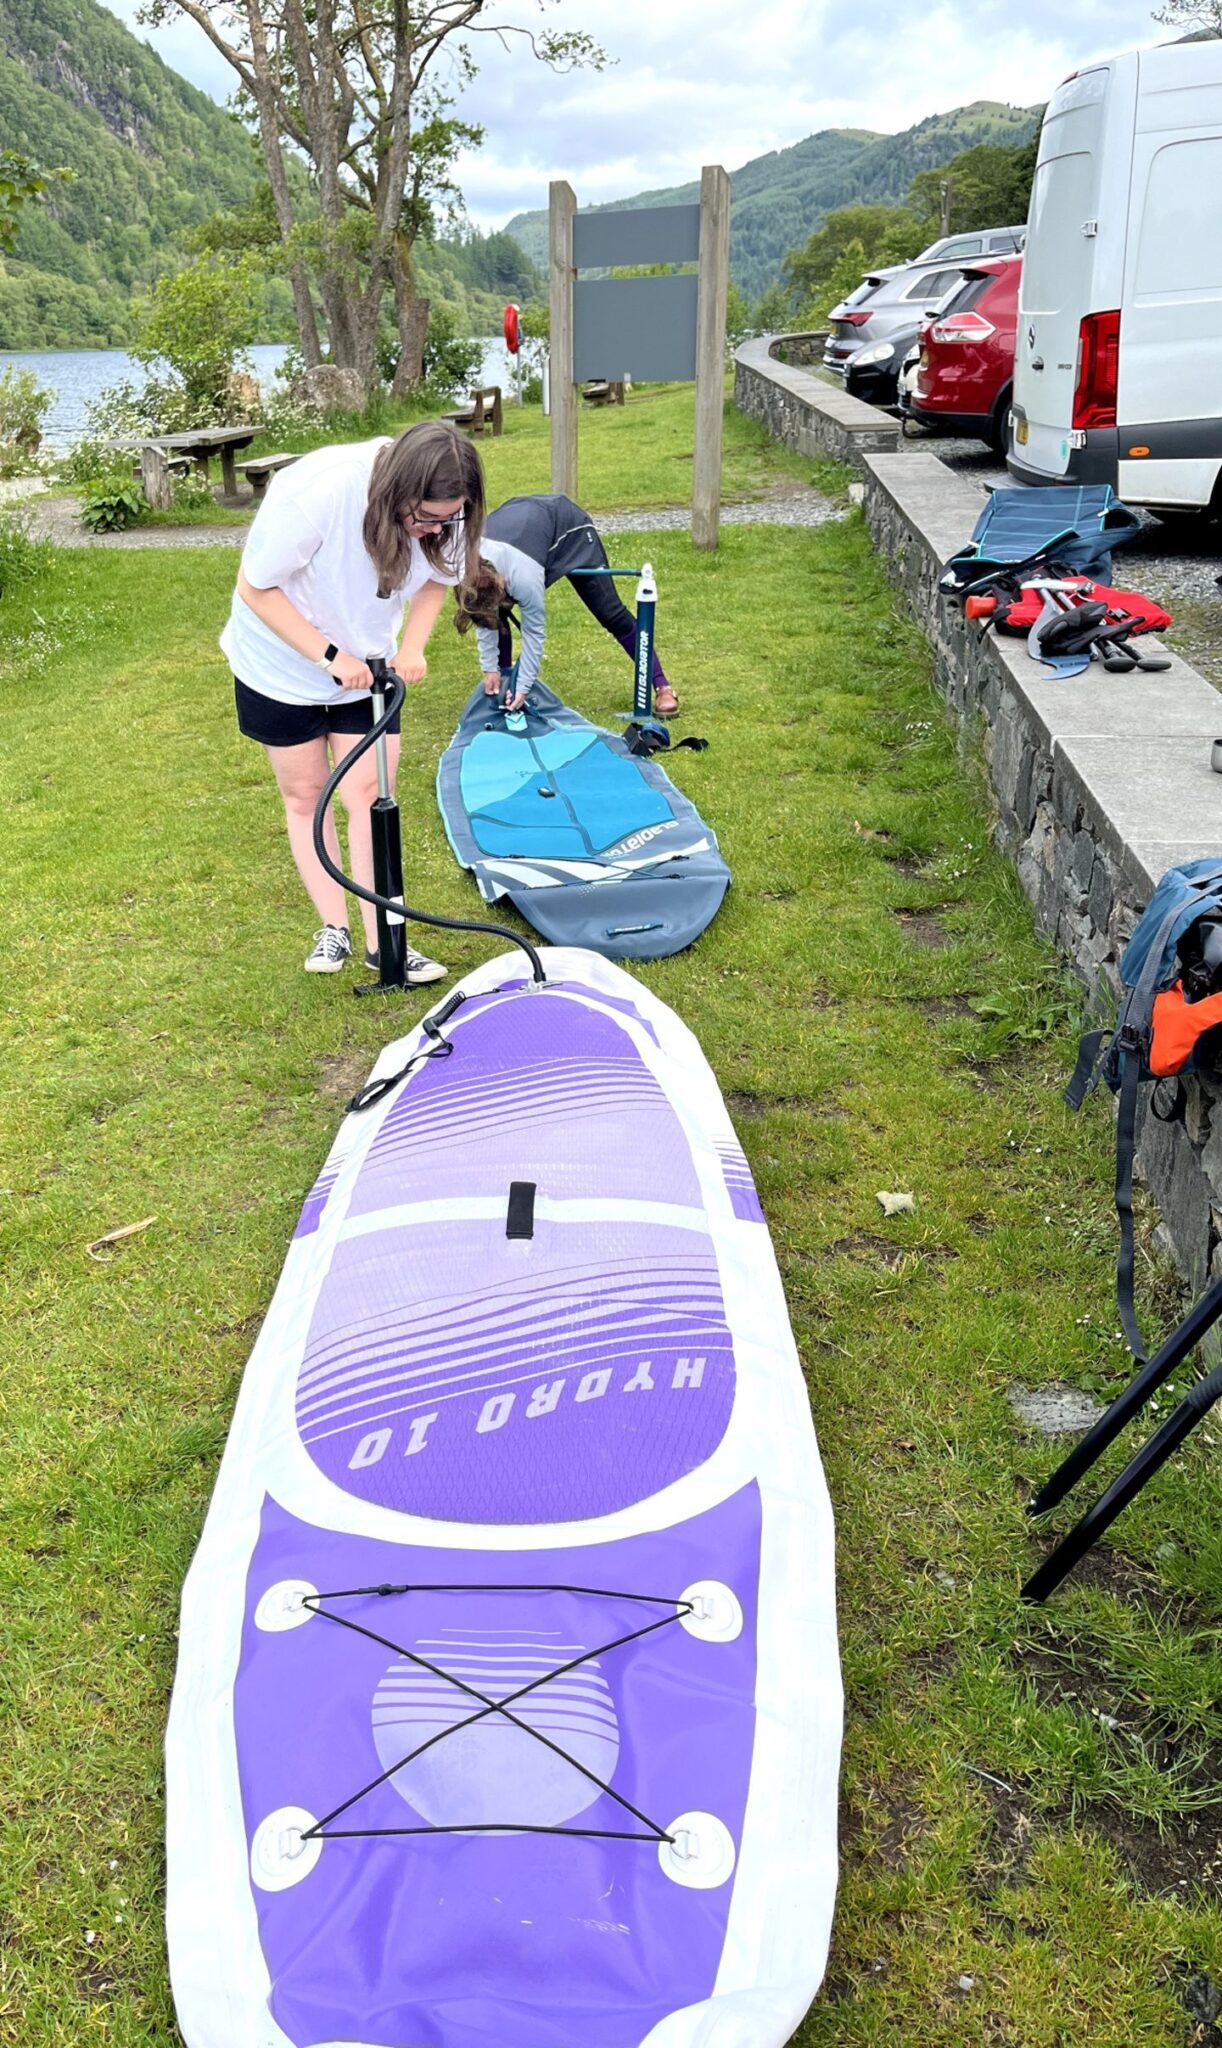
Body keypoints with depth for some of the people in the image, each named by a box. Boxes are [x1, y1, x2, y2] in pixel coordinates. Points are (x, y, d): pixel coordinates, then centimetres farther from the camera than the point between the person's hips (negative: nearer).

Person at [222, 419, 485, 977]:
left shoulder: (439, 511, -21)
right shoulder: (311, 495, -35)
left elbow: (437, 577, 0)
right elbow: (256, 587, -24)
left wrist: (411, 648, -17)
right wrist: (329, 656, -30)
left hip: (366, 666, 3)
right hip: (283, 665, -3)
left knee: (369, 795, -2)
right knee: (305, 796, 6)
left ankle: (382, 942, 3)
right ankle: (334, 928, 18)